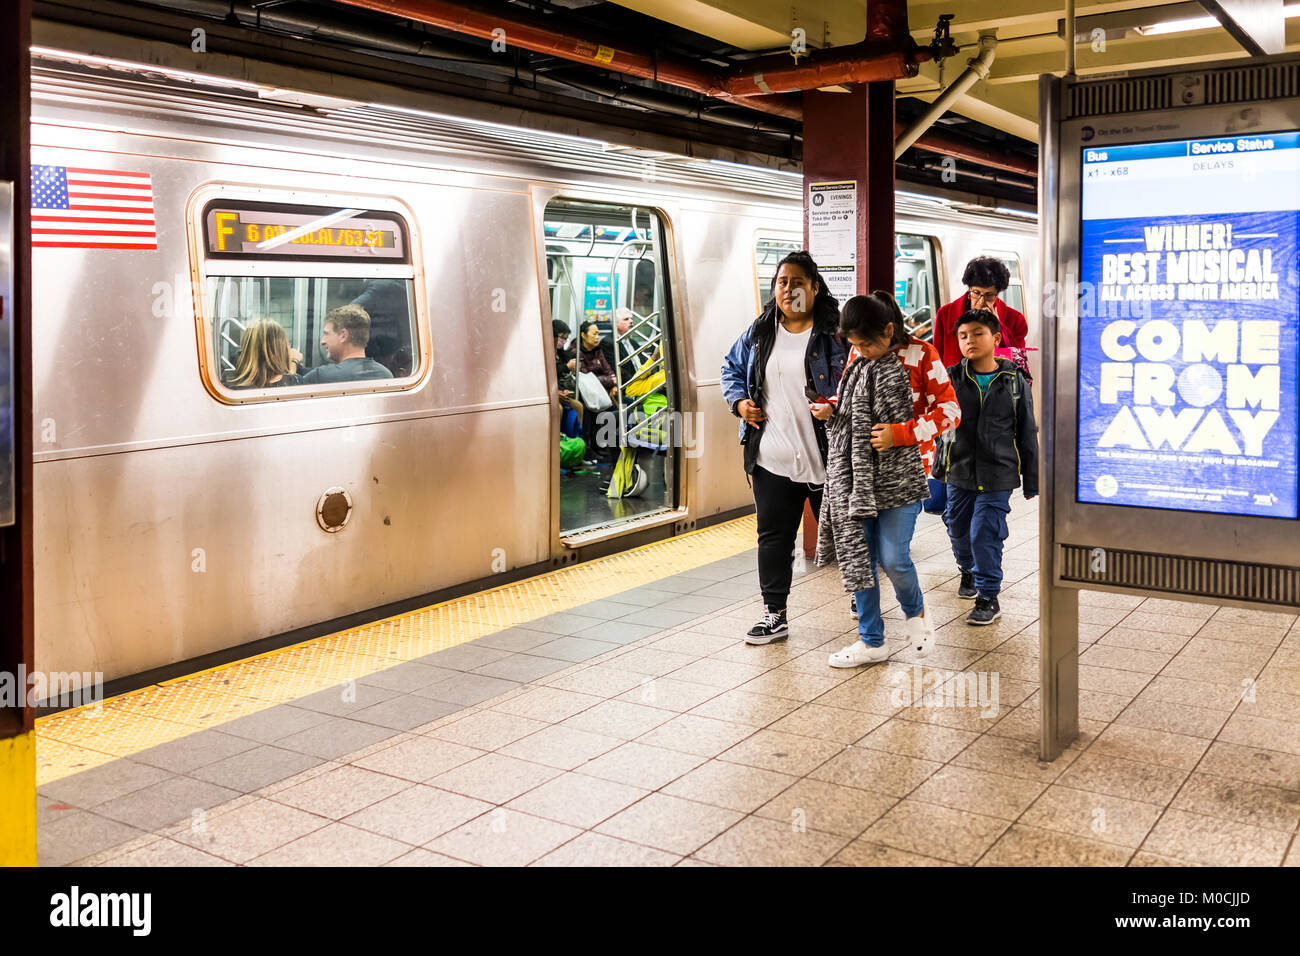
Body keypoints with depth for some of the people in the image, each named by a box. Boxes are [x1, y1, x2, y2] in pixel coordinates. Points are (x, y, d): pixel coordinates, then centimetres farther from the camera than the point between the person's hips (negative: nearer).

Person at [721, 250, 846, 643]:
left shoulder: (835, 332, -6)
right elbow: (732, 368, 22)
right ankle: (773, 614, 20)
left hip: (826, 457, -4)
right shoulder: (759, 333, 9)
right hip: (772, 458, 4)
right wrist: (739, 401, 5)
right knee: (773, 536, 10)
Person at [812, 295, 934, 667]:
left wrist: (900, 433, -16)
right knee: (857, 556, 5)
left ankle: (915, 614, 26)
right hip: (855, 472, 6)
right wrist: (830, 409, 2)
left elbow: (949, 411, -10)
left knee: (893, 558, -7)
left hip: (898, 476, -6)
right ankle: (871, 641, 17)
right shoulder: (858, 358, 10)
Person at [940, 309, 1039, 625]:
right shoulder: (952, 377, 0)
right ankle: (968, 572, 45)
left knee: (985, 533, -7)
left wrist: (1031, 480, 5)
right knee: (958, 528, 15)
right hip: (959, 471, 3)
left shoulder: (1014, 381, -1)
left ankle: (989, 597, 7)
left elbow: (1027, 433, 4)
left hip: (998, 474, -2)